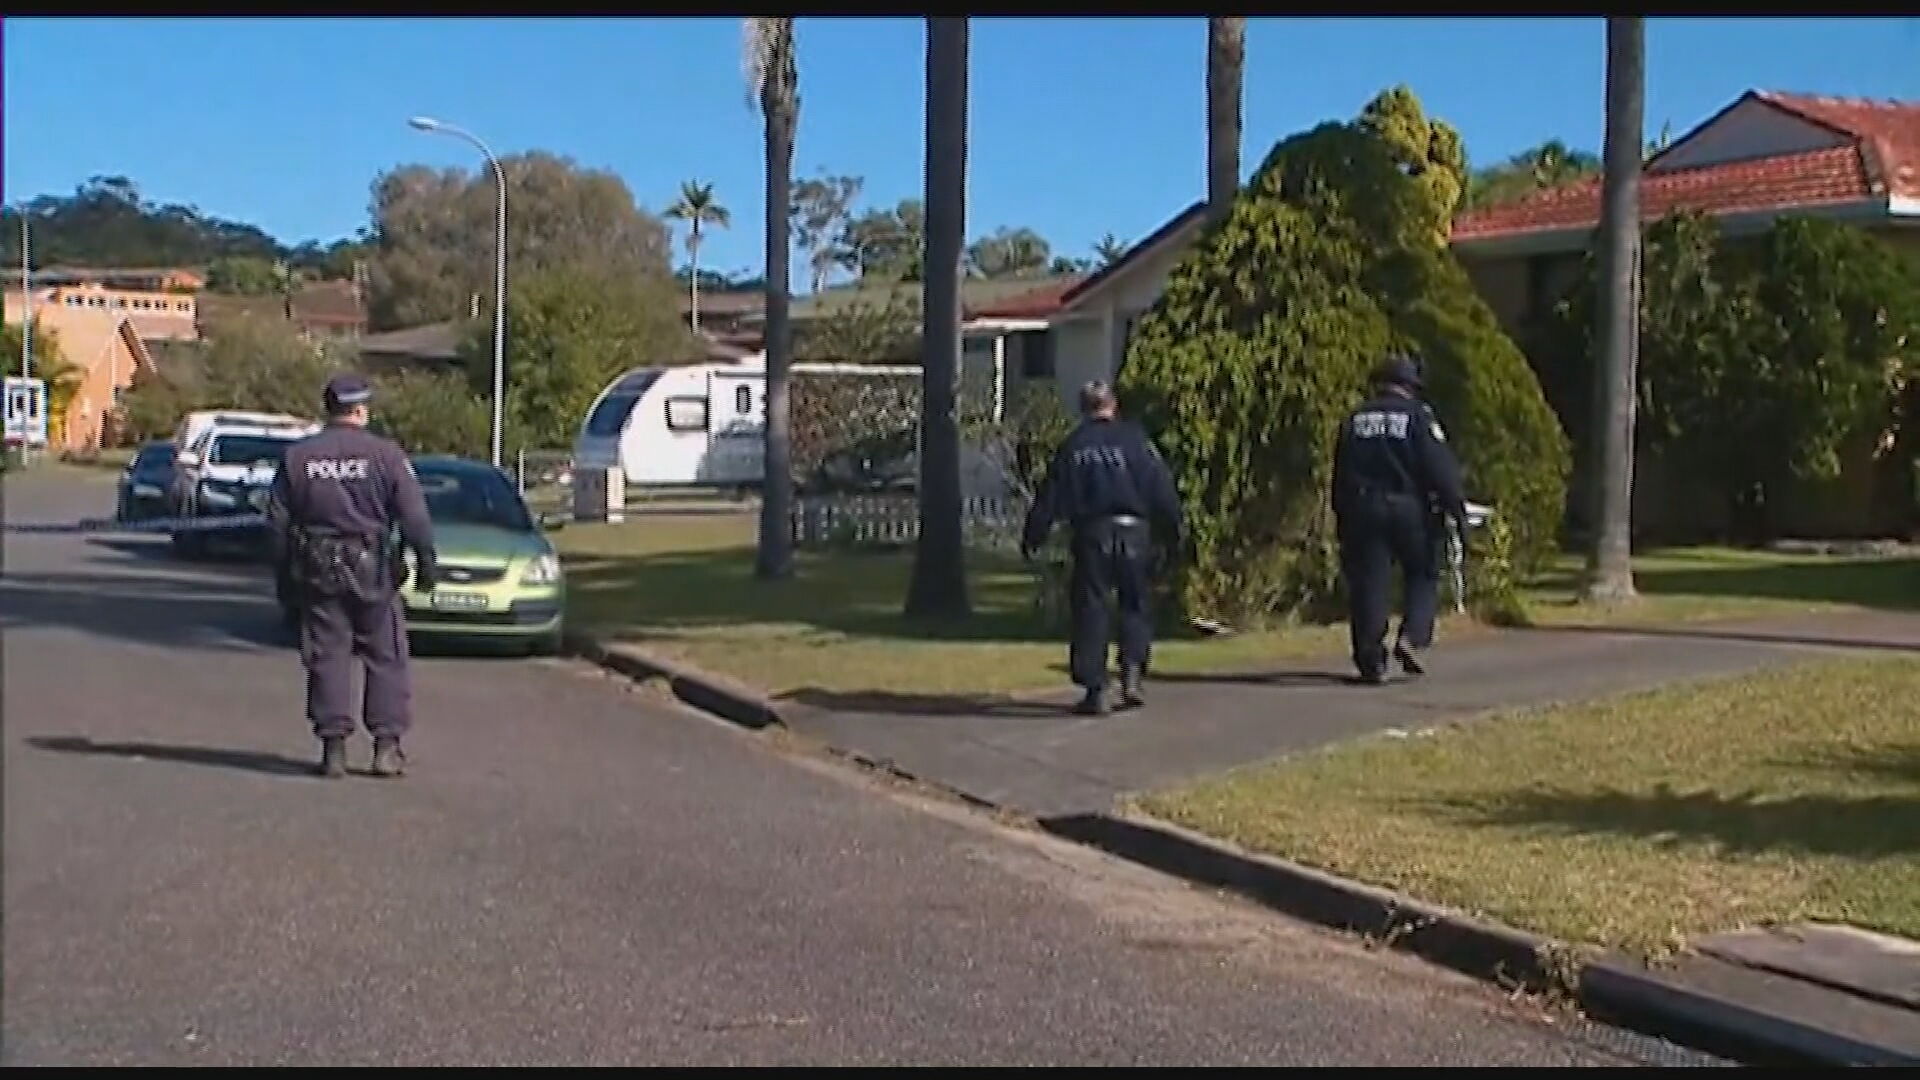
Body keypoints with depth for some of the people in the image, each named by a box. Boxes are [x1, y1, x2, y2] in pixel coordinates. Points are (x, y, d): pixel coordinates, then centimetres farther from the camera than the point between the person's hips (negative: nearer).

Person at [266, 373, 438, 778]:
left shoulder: (297, 456, 4)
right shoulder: (385, 454, -5)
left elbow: (277, 520, 7)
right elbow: (414, 516, -7)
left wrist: (285, 570, 15)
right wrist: (425, 563, 1)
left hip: (317, 573, 2)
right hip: (371, 569, -2)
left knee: (327, 658, 6)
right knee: (385, 658, 6)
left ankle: (333, 747, 4)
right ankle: (387, 746, 3)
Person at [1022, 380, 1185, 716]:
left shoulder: (1071, 447, 5)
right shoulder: (1134, 440, 1)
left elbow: (1050, 497, 7)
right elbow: (1161, 487, -1)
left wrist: (1032, 537, 13)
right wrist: (1177, 525, 9)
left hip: (1091, 534, 0)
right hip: (1133, 532, 0)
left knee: (1090, 610, 5)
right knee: (1135, 605, 14)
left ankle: (1095, 690, 2)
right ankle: (1132, 675, 0)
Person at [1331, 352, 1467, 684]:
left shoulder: (1354, 420, 12)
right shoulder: (1417, 414, -2)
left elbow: (1340, 474, 14)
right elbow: (1440, 466, -9)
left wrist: (1342, 519, 19)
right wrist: (1456, 505, -4)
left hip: (1363, 510, 3)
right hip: (1410, 508, -3)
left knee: (1368, 584, 3)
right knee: (1422, 576, 12)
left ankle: (1370, 660, 0)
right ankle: (1413, 638, -7)